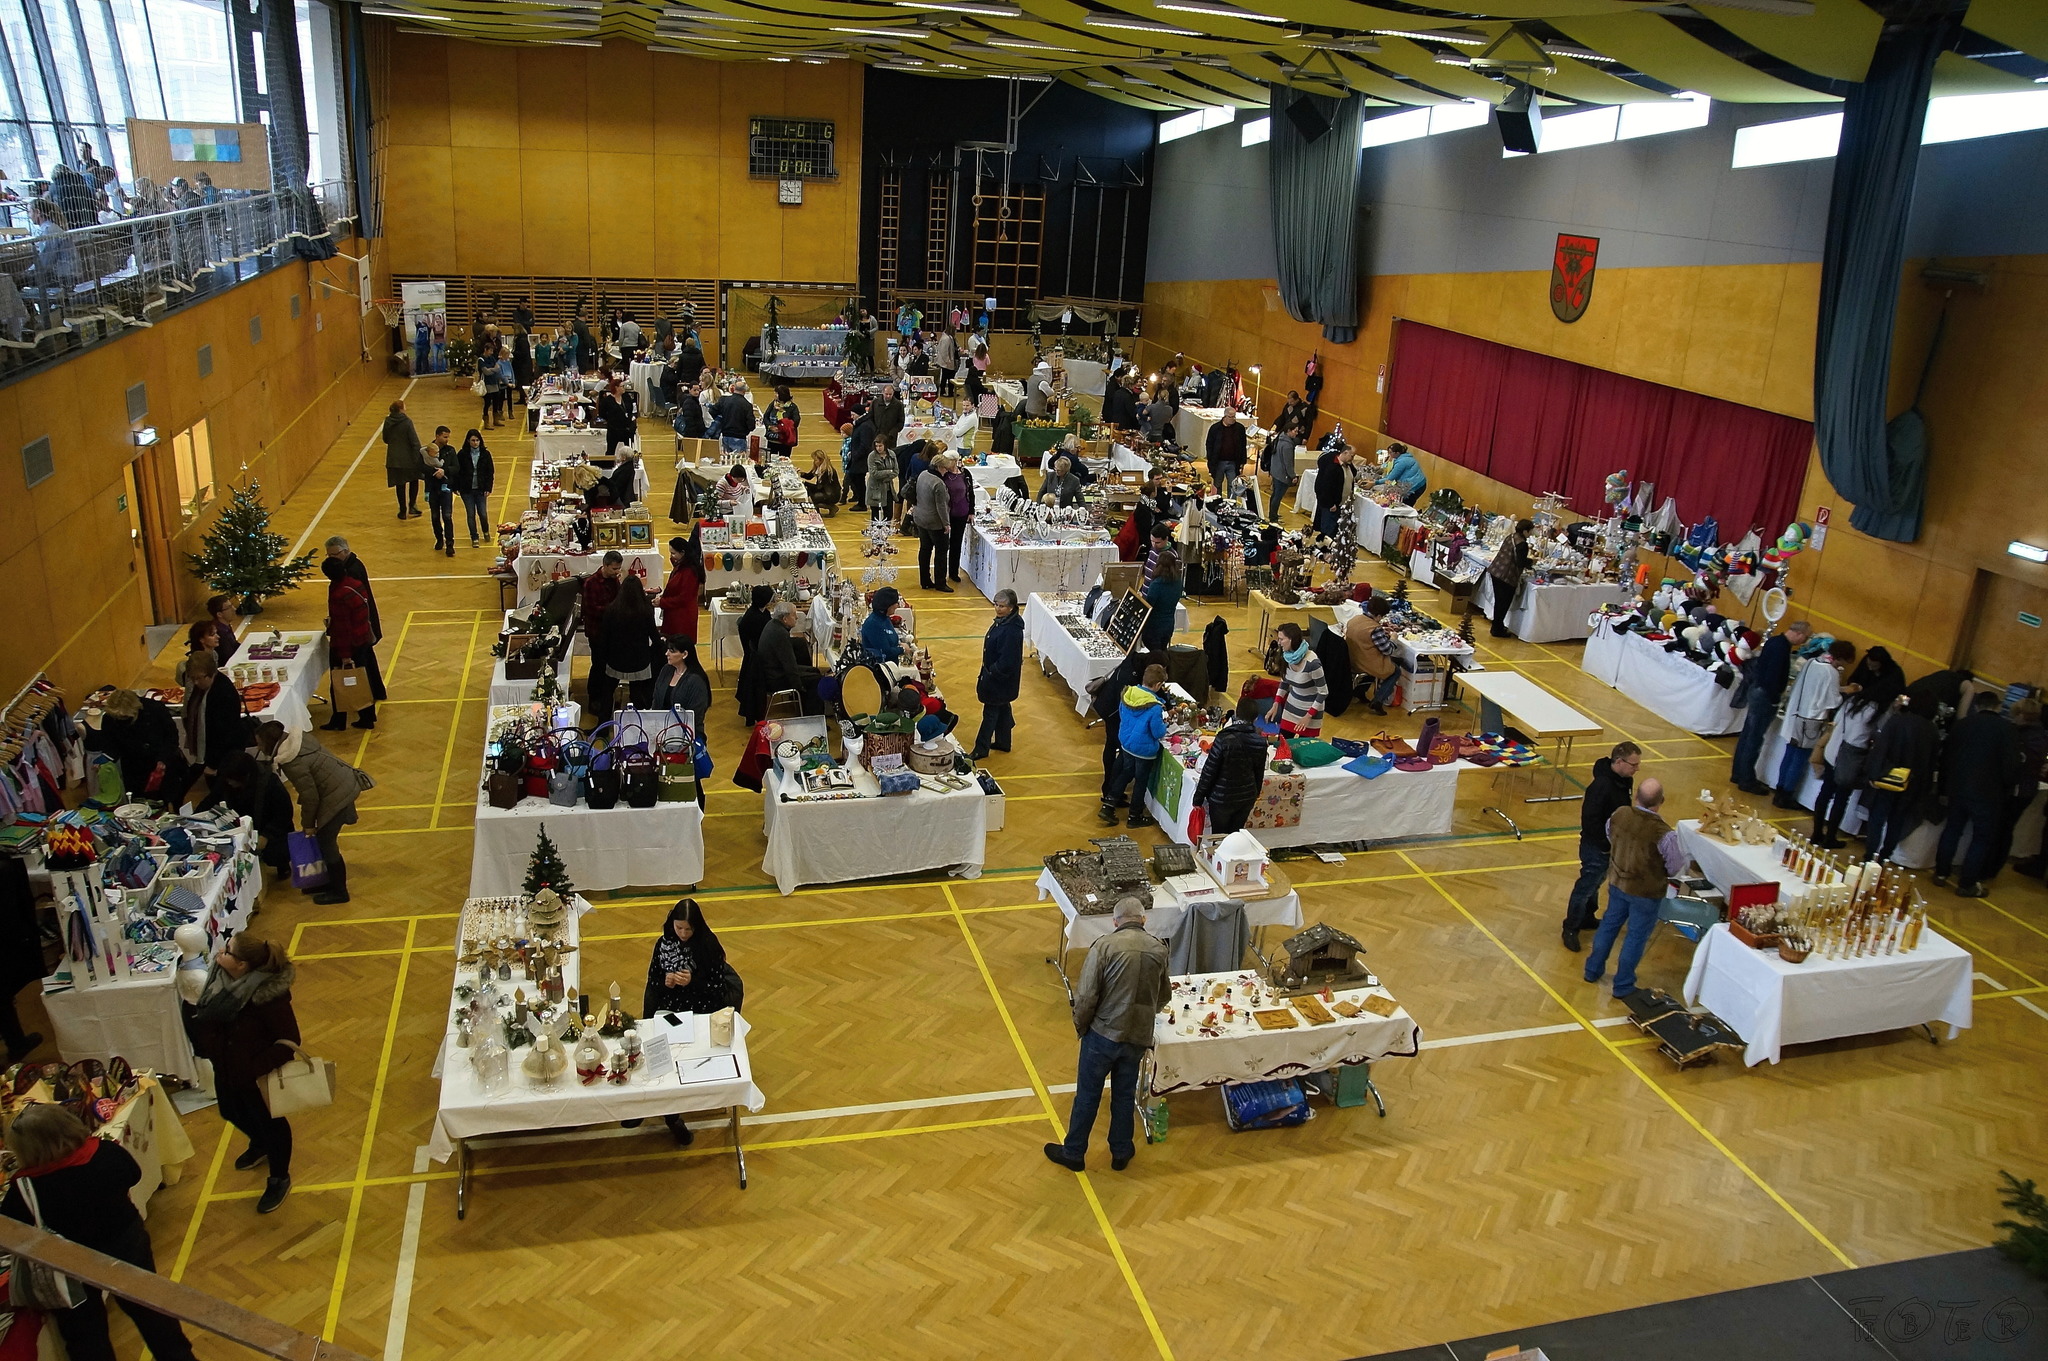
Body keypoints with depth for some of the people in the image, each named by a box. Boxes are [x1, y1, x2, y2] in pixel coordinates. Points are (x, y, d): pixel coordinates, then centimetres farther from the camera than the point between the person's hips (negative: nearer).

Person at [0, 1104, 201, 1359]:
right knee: (147, 1306, 25)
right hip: (127, 1244, 3)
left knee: (85, 1338, 20)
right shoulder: (108, 1152, -20)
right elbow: (133, 1174, 1)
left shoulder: (26, 1187, -28)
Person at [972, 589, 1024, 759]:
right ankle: (1003, 743, 37)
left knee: (990, 713, 2)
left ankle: (981, 750, 14)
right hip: (996, 675, 10)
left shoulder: (1012, 630, -29)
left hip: (1001, 679, -9)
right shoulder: (1002, 621, 0)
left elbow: (1006, 661, -29)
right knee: (1002, 709, 22)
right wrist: (987, 672, 13)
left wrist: (991, 674, -17)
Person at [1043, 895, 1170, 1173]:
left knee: (1087, 1095, 12)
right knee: (1125, 1096, 21)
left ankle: (1073, 1153, 27)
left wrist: (1081, 1027, 2)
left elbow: (1086, 996, -16)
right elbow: (1164, 995, 11)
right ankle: (1121, 1152, 35)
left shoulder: (1104, 946, -16)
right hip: (1139, 1036, 4)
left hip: (1103, 1034, -4)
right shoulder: (1158, 948, -2)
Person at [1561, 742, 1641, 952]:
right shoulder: (1601, 786, -31)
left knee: (1596, 882, 25)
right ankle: (1571, 928, 20)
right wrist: (1606, 846, -20)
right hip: (1596, 847, -8)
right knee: (1586, 887, 5)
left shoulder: (1625, 780, -4)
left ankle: (1587, 918, 44)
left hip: (1612, 843, 8)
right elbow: (1590, 820, -28)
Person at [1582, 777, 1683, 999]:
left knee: (1609, 924, 23)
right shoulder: (1663, 833, -31)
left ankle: (1593, 970, 38)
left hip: (1617, 883, 5)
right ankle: (1623, 986, 26)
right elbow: (1676, 868, -16)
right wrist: (1683, 854, 6)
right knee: (1636, 936, 13)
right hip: (1646, 892, -5)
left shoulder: (1619, 815, -16)